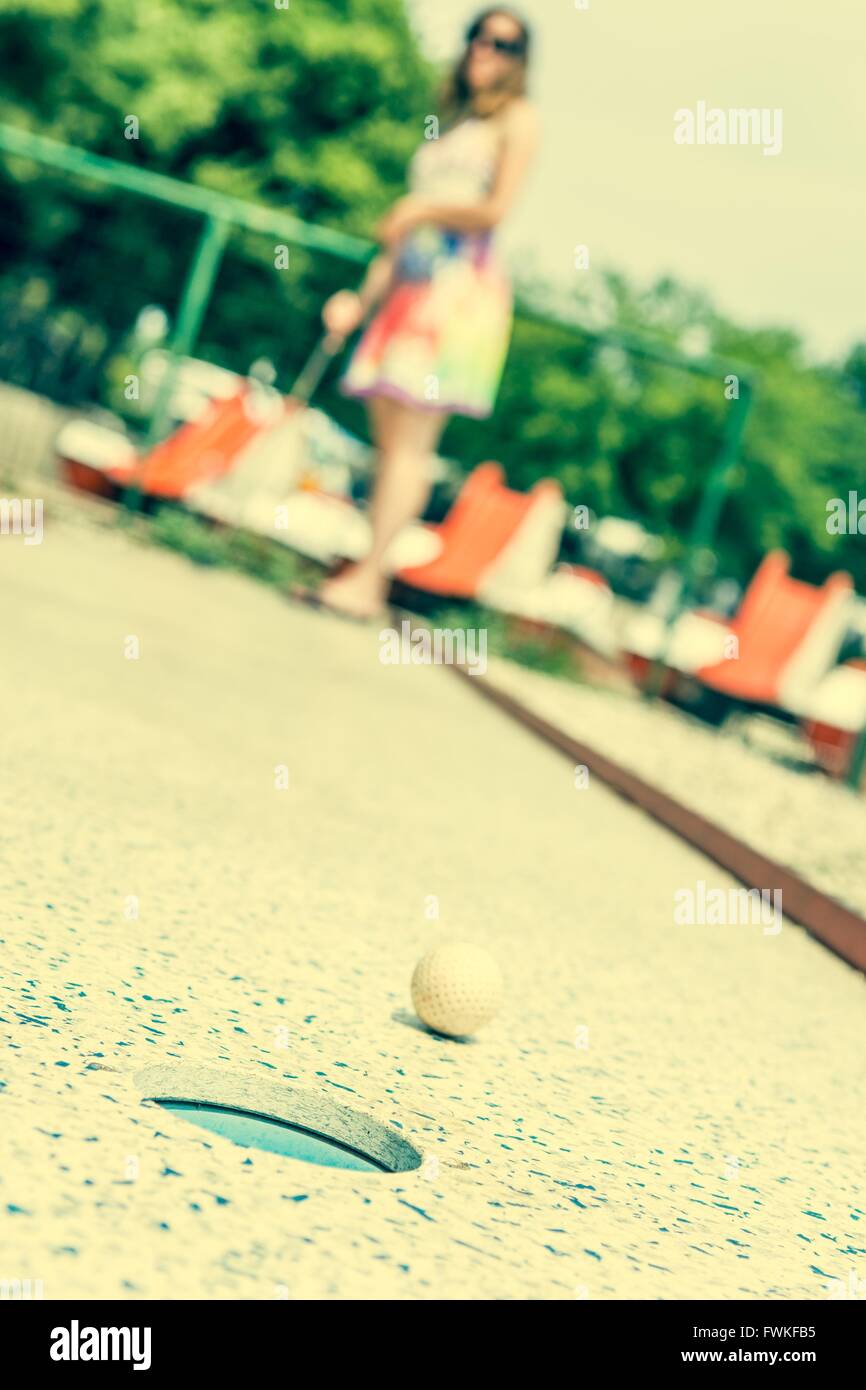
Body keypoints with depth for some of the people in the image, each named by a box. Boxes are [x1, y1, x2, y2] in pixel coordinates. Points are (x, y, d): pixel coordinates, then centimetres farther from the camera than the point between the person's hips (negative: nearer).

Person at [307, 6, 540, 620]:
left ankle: (367, 580, -17)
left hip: (462, 284, -7)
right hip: (411, 283, 7)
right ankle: (370, 571, 5)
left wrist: (421, 211, -1)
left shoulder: (518, 118, 5)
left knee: (411, 439, -14)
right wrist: (364, 298, 17)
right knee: (388, 437, 2)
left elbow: (496, 209, -9)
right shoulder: (451, 122, 25)